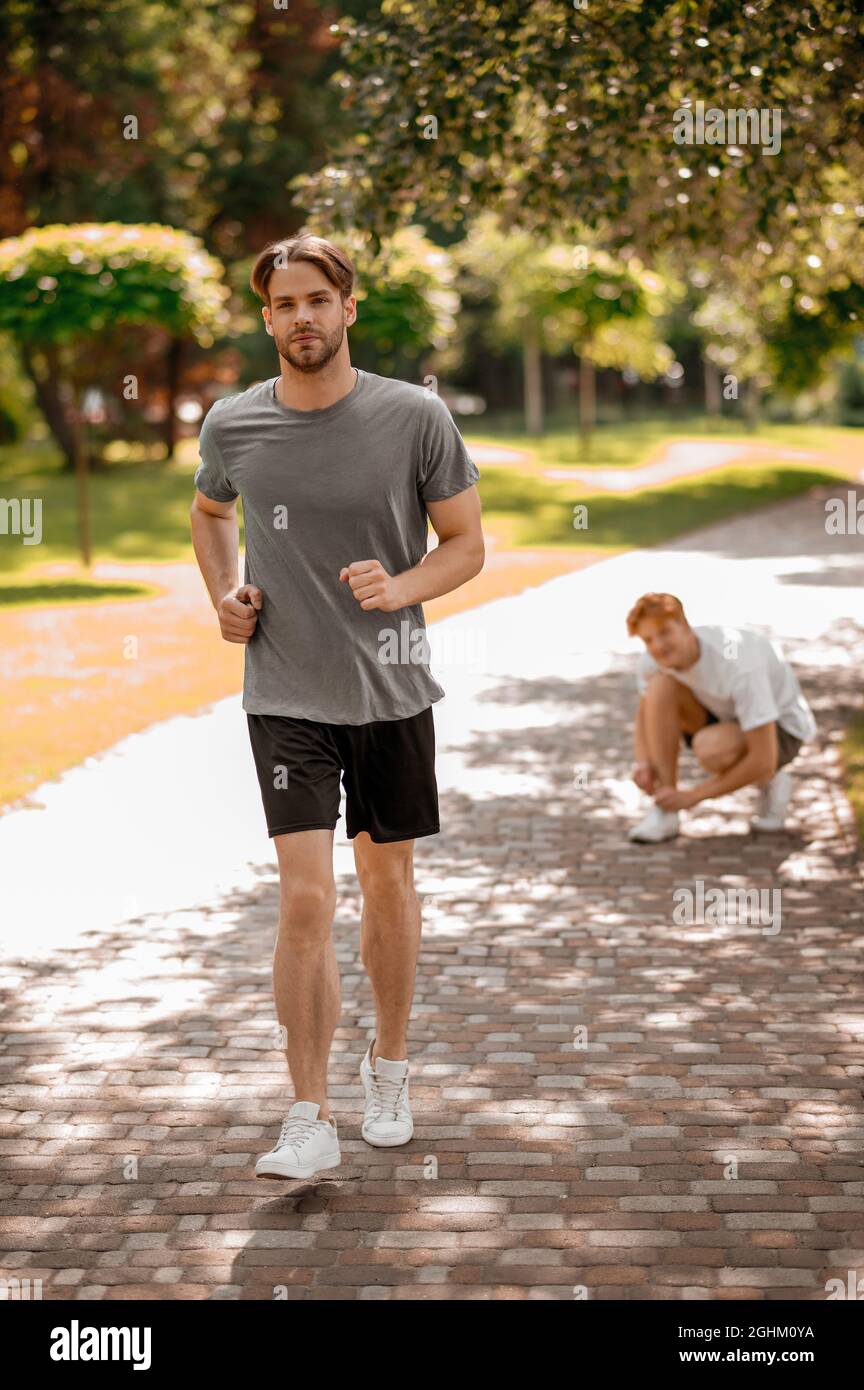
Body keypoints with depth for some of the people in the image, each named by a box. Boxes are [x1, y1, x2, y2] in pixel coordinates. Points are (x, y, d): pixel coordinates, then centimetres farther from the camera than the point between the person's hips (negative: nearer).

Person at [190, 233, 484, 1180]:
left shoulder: (415, 417, -7)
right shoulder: (231, 426, -1)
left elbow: (466, 544, 1)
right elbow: (208, 511, 21)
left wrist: (401, 588, -18)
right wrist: (223, 596, 4)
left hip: (391, 689, 0)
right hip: (285, 697, 0)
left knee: (387, 884, 13)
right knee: (304, 897, -9)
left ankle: (388, 1069, 34)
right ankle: (309, 1120, -3)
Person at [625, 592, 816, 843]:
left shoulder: (739, 667, -36)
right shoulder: (652, 660, -17)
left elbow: (763, 761, -34)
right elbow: (645, 718, 2)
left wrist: (694, 795, -28)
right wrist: (643, 763, -21)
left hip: (781, 729, -6)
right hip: (722, 718, 6)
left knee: (710, 747, -39)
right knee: (660, 686, -24)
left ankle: (770, 783, -4)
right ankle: (664, 812, -19)